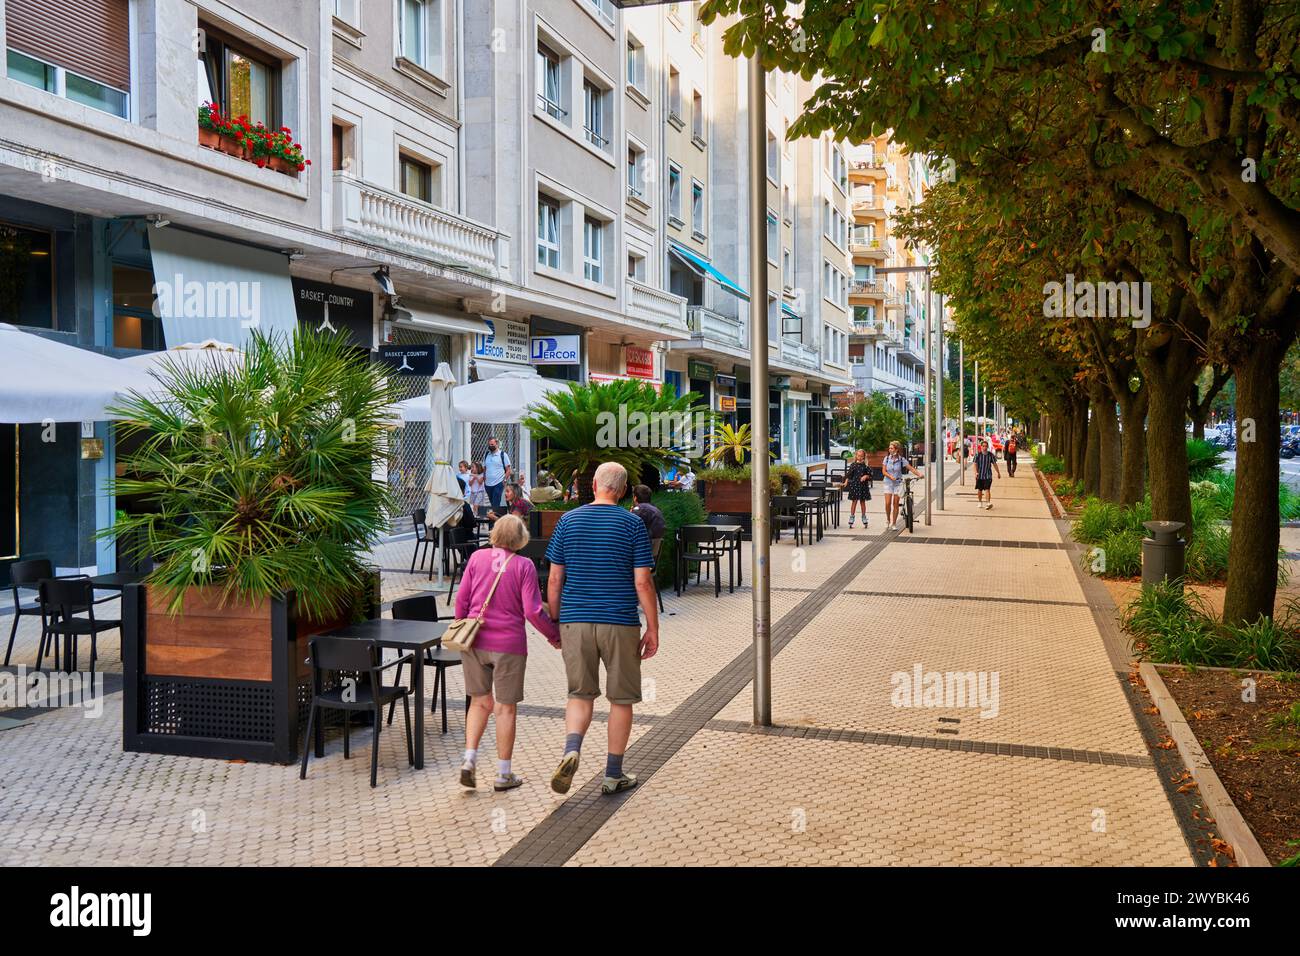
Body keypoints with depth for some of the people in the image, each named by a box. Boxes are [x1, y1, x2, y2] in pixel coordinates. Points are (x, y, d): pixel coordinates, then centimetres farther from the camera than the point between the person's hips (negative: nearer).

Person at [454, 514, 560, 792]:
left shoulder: (477, 557, 1)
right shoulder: (524, 566, -7)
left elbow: (461, 599, 4)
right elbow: (533, 611, -11)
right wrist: (555, 636, 3)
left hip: (474, 641, 3)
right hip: (509, 644, -3)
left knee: (480, 701, 19)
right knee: (506, 707, 8)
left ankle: (469, 758, 5)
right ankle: (503, 774, 15)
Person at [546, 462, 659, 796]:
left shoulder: (568, 520, 4)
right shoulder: (632, 524, -3)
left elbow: (555, 579, 4)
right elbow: (643, 582, -7)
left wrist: (554, 622, 14)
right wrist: (653, 629, -1)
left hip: (575, 621, 2)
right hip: (620, 624, -2)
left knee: (580, 694, 13)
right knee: (621, 699, 11)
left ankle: (571, 750, -13)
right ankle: (613, 774, 17)